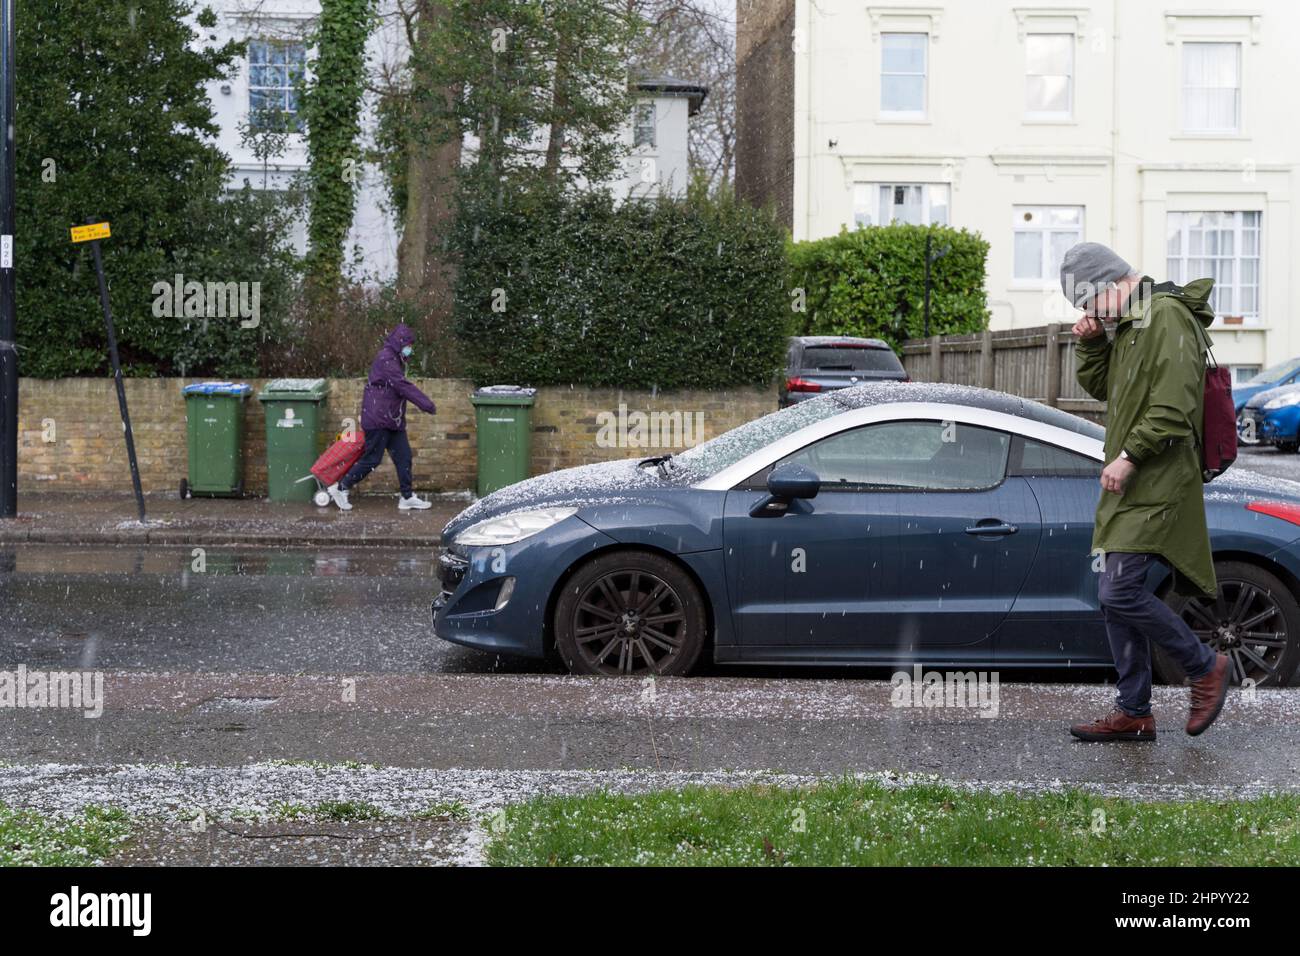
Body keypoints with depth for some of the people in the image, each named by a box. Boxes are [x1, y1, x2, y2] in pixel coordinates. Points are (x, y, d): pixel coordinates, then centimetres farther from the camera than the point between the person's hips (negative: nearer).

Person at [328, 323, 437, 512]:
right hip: (378, 419, -10)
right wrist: (427, 404, -23)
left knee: (403, 457, 6)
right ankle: (340, 488, 8)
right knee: (372, 458, -5)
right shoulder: (385, 360, -16)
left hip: (392, 420, 10)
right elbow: (403, 386, -23)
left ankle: (407, 498, 10)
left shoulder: (394, 360, 16)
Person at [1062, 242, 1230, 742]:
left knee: (1119, 592, -16)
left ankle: (1206, 667, 3)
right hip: (1132, 486, 10)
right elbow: (1102, 388, 26)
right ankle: (1133, 713, 15)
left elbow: (1173, 409, -21)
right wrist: (1090, 344, 10)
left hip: (1157, 488, -10)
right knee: (1116, 596, 8)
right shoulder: (1128, 323, 17)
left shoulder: (1167, 317, -14)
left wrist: (1130, 456, -21)